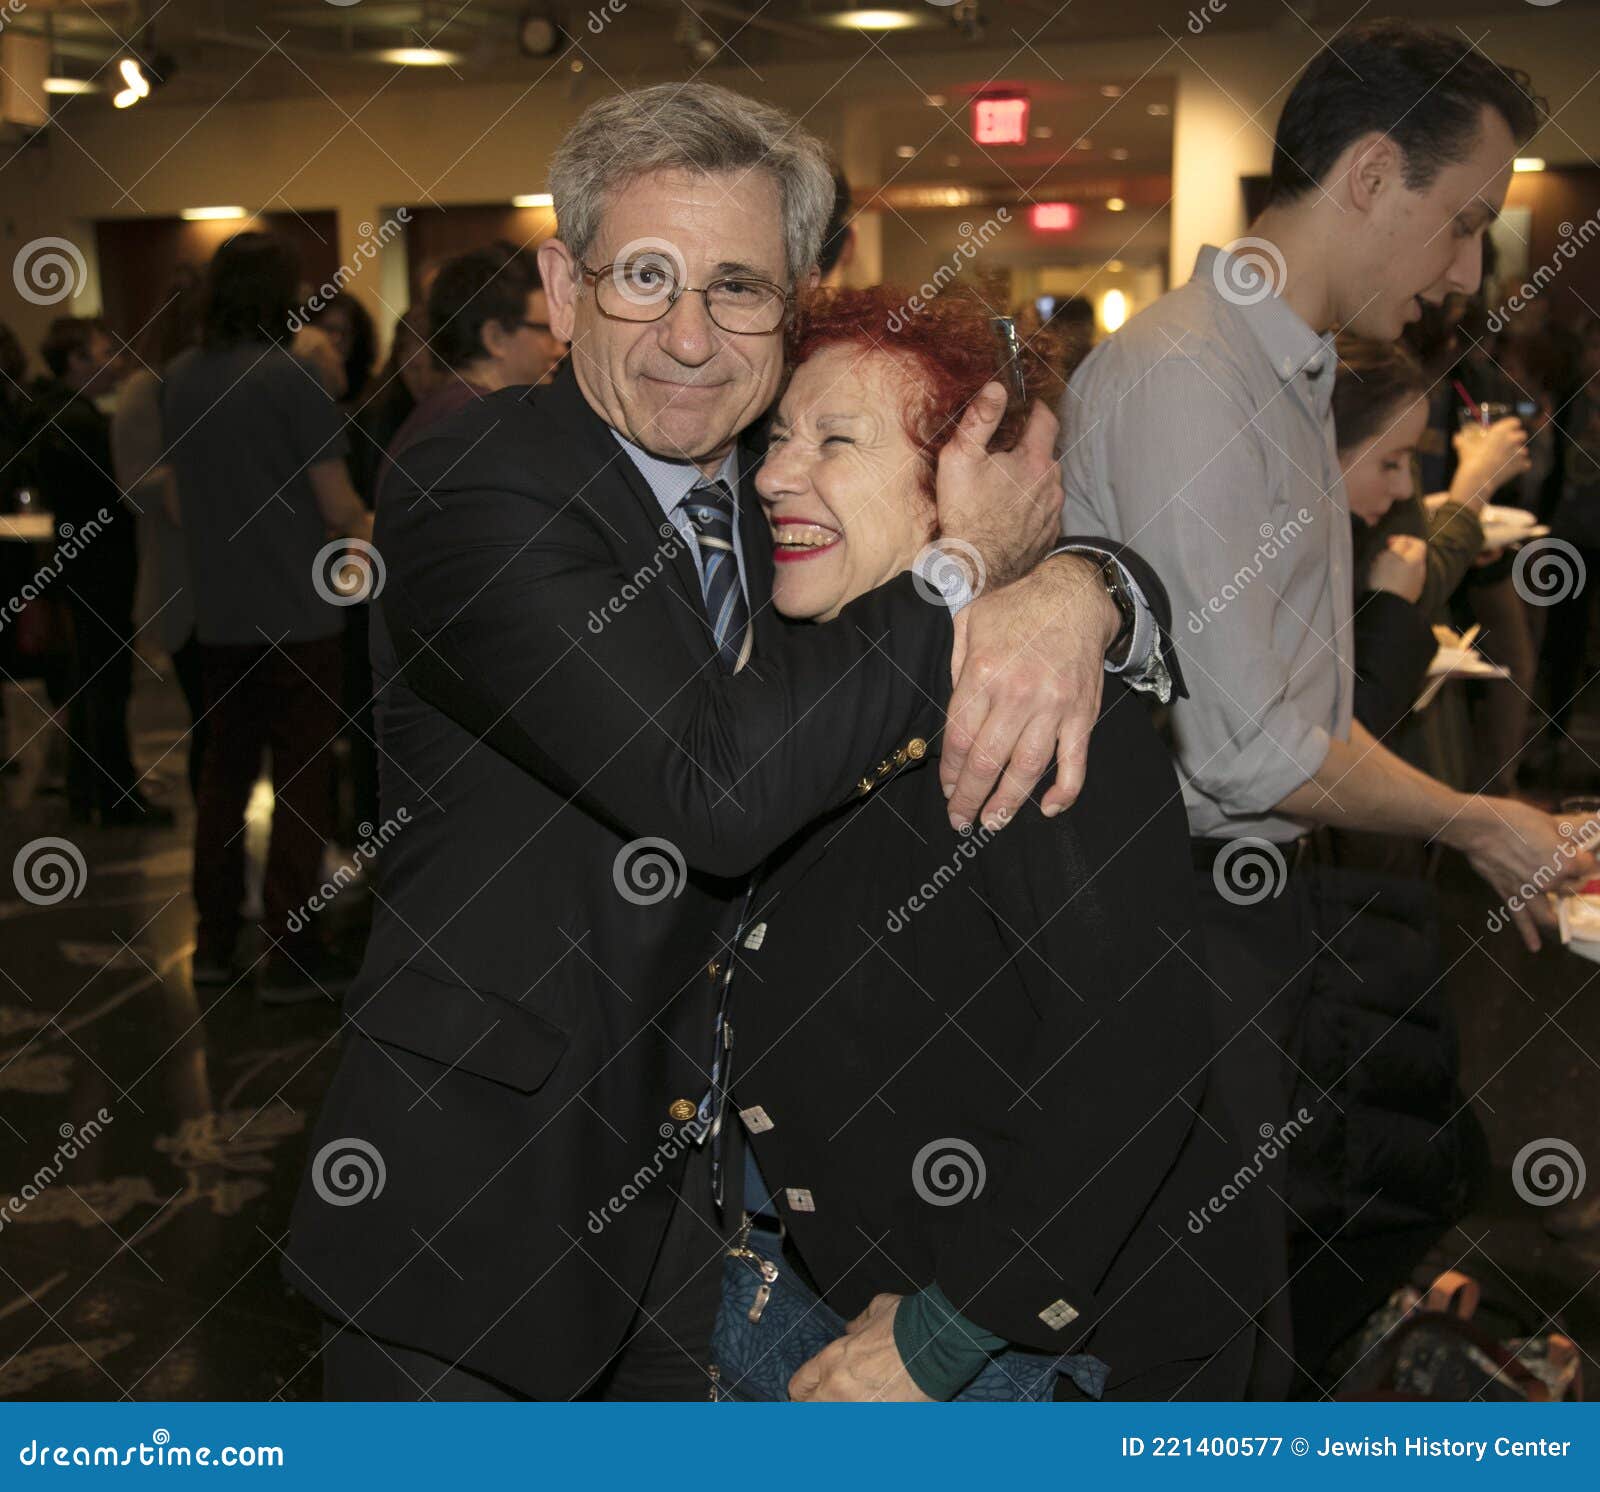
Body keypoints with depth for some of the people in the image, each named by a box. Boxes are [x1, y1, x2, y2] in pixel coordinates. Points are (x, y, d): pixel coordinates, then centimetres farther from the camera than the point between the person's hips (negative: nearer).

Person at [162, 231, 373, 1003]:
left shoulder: (178, 379, 5)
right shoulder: (292, 378, -13)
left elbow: (179, 497, 14)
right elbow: (338, 509, -10)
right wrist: (369, 529, 10)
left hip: (219, 615, 6)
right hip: (295, 614, -6)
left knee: (223, 775, 14)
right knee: (301, 782, 2)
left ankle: (215, 945, 21)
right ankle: (289, 955, 6)